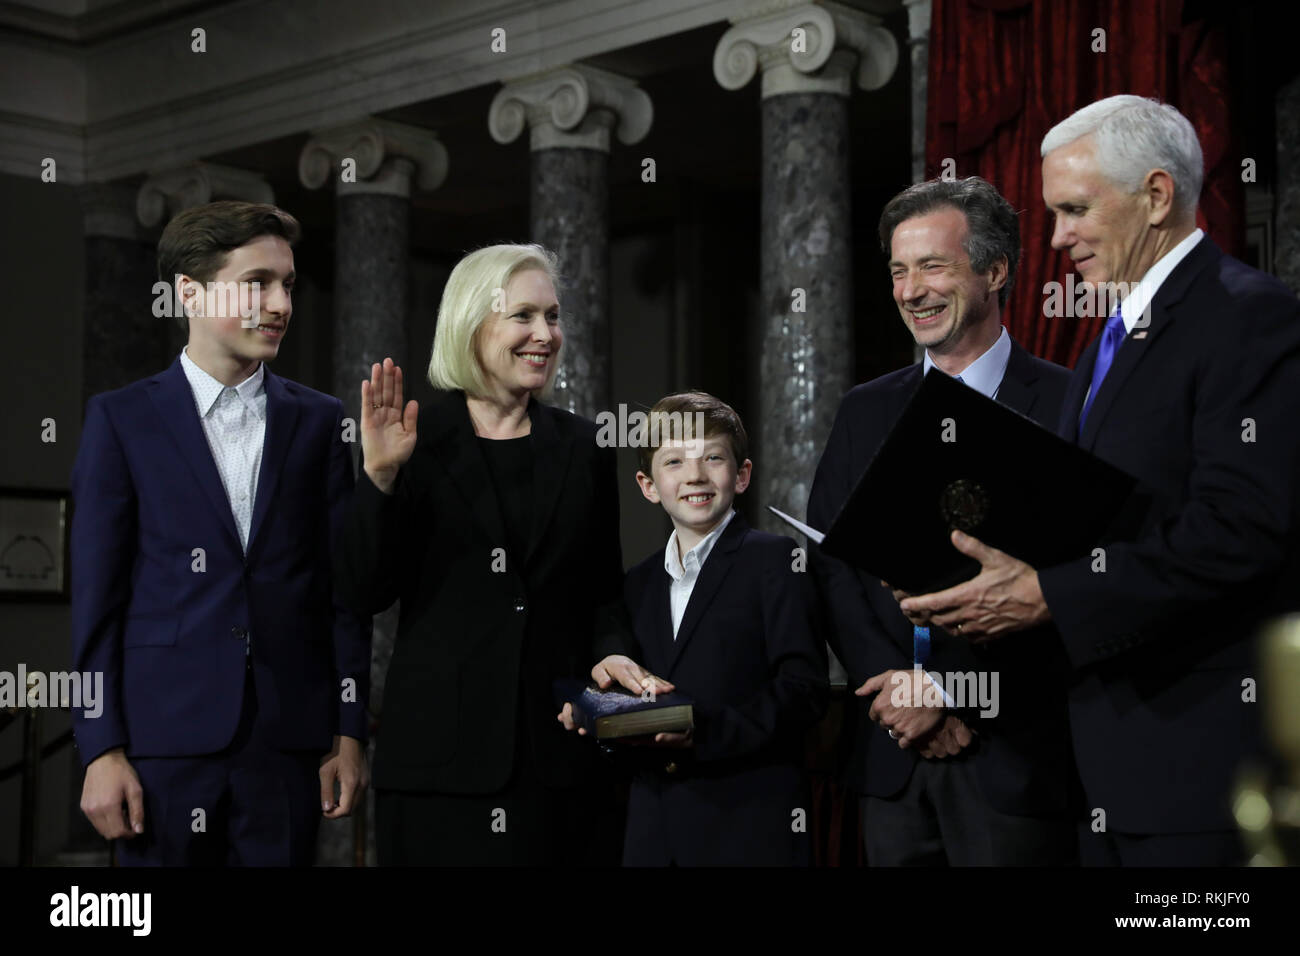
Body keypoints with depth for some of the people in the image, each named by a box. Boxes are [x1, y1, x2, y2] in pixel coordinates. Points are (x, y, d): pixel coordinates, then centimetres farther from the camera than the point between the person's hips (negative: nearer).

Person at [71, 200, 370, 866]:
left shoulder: (319, 421, 8)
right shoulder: (120, 418, 2)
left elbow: (343, 585, 8)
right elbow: (95, 598, 0)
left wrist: (349, 734, 4)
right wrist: (101, 750, -6)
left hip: (288, 737, 2)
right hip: (164, 736, -2)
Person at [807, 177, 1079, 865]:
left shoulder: (1066, 405, -4)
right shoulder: (865, 411, 11)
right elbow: (830, 565, 6)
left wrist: (949, 689, -14)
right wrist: (896, 684, -8)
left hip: (1016, 757, -4)